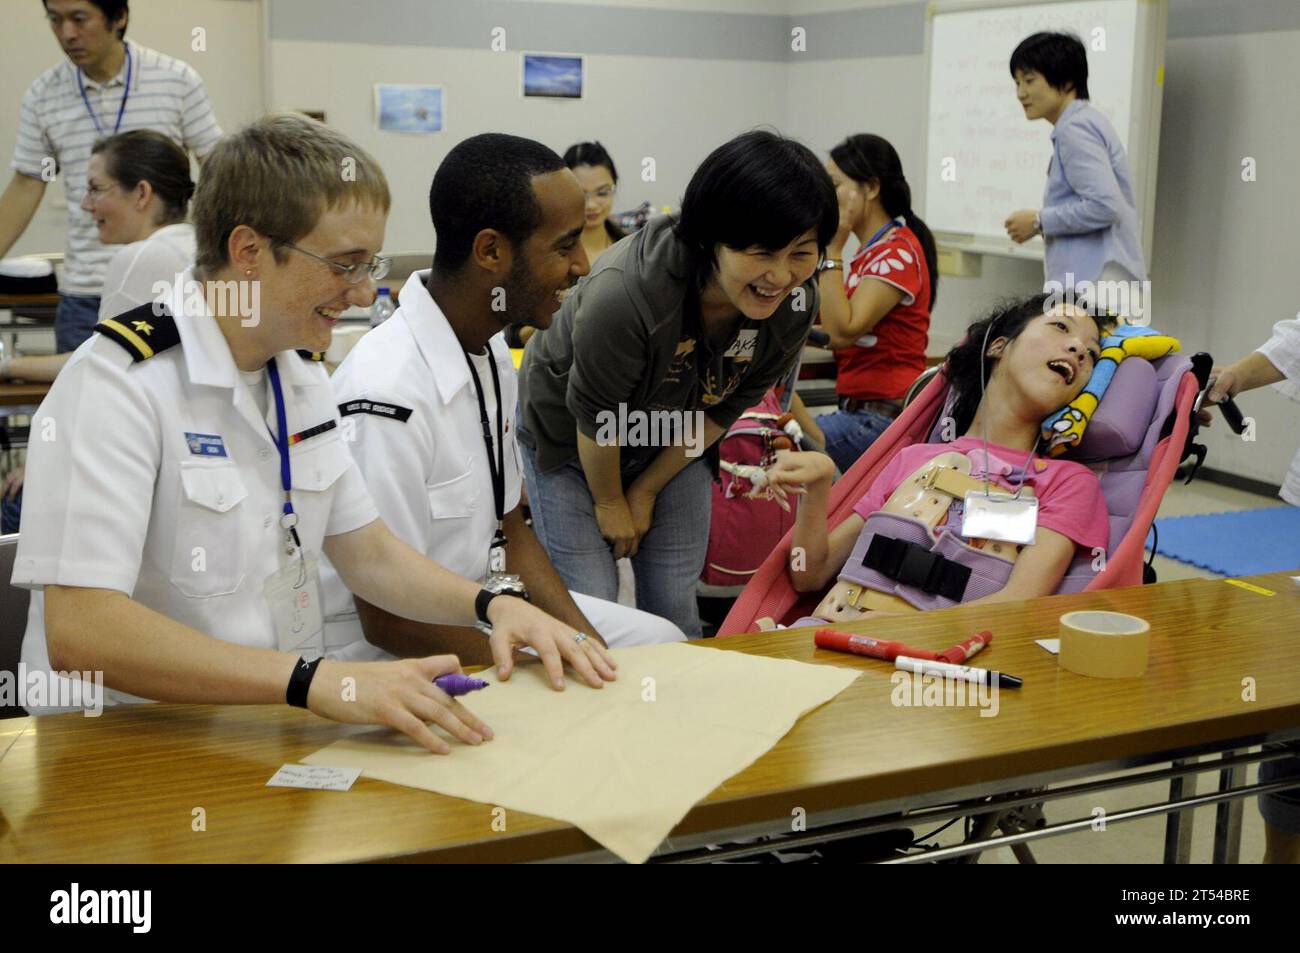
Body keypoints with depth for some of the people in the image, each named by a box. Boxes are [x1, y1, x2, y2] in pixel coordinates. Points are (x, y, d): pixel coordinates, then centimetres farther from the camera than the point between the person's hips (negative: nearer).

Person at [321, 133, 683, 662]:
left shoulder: (492, 353, 2)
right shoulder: (387, 398, -27)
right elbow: (388, 620, -21)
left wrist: (588, 648, -2)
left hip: (481, 608, 9)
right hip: (396, 653, -9)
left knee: (659, 640, 9)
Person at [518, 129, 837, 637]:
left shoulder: (797, 302, -22)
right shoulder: (625, 293, -40)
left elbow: (723, 408, -7)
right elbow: (595, 417, -23)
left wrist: (647, 489, -1)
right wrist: (609, 502, -7)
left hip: (674, 443, 4)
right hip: (567, 438, -4)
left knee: (674, 608, 6)